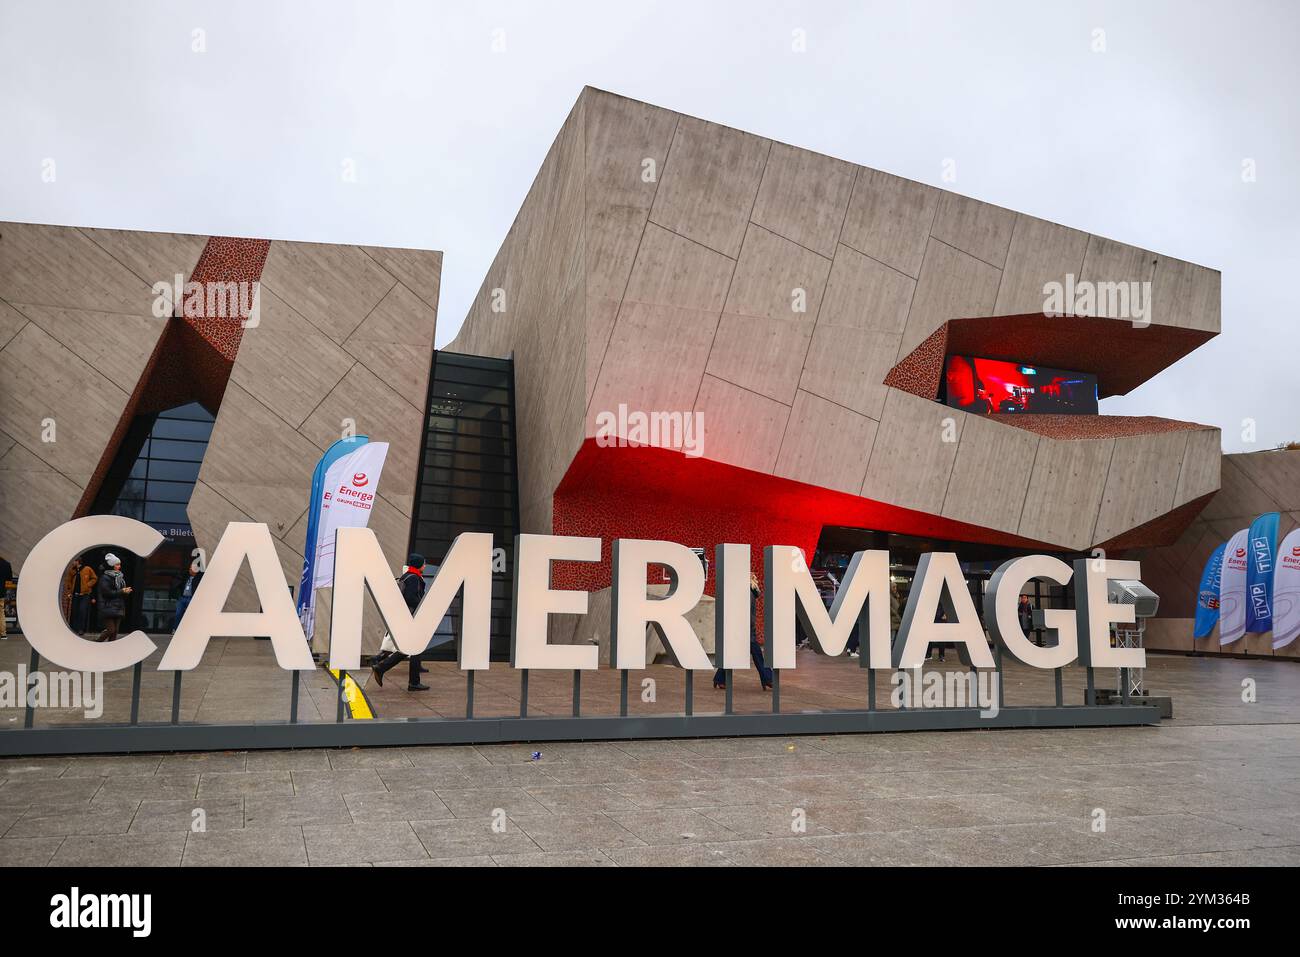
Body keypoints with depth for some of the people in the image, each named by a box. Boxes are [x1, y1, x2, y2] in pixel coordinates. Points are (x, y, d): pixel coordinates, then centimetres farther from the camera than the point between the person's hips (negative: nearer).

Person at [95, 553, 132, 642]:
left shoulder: (120, 577, 14)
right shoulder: (105, 578, -8)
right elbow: (107, 592, -17)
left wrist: (126, 591, -5)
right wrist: (121, 592, -16)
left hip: (118, 608, 7)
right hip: (108, 608, -7)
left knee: (115, 631, 6)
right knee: (110, 630, -11)